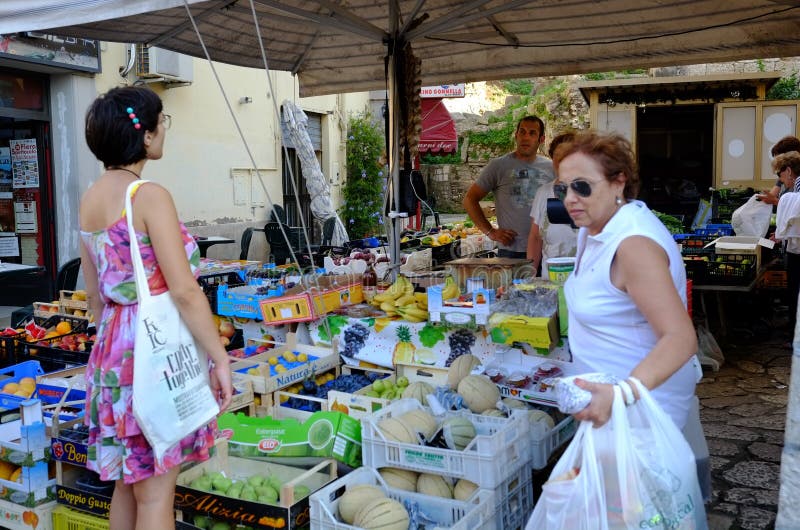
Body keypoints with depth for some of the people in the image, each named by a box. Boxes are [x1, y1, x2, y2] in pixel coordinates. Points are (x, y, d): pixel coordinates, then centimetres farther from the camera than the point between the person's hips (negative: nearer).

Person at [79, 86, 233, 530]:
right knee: (156, 490, 2)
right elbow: (184, 291, -19)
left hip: (113, 347, 8)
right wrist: (220, 359, -13)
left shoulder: (90, 198, 9)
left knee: (128, 483, 19)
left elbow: (94, 292, 15)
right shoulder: (149, 196, -16)